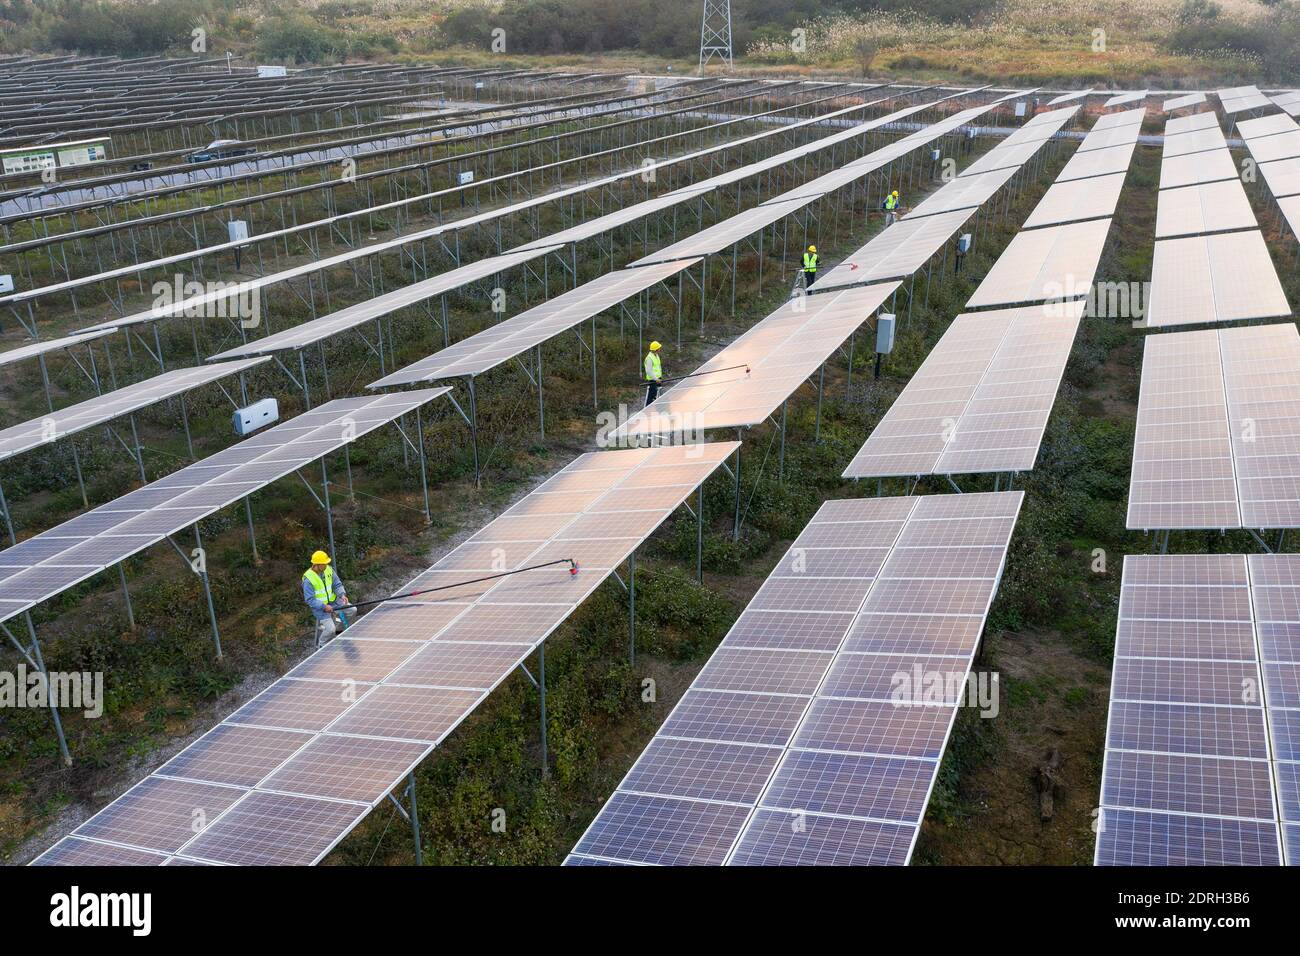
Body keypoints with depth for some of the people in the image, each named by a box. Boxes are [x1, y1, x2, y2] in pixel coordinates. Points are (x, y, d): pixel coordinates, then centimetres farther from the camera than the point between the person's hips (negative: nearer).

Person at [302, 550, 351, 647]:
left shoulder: (329, 570, -6)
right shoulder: (308, 579, -21)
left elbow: (337, 585, 0)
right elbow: (309, 600, -20)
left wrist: (342, 595, -20)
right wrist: (324, 607, -27)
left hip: (333, 601, 6)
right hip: (319, 606, -6)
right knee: (330, 629, -18)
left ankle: (339, 627, 15)